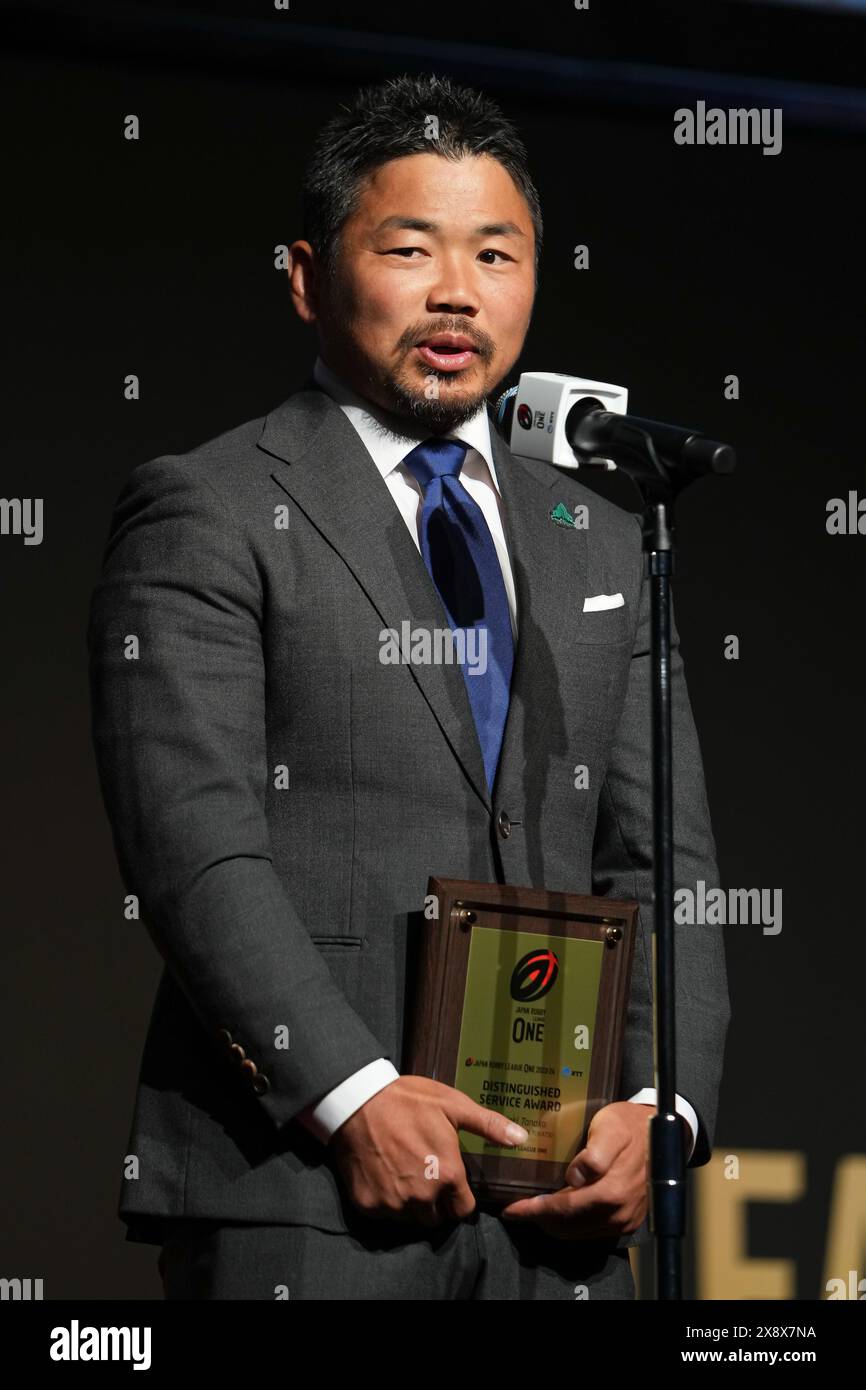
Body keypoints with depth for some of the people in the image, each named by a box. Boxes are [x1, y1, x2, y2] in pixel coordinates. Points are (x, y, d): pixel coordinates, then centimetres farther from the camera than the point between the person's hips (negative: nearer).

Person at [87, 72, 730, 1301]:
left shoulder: (603, 549, 18)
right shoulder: (206, 514, 1)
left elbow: (662, 863, 14)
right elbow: (191, 843, -9)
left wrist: (660, 1106, -3)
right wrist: (353, 1097, -17)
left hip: (554, 1198, 5)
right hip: (298, 1185, -5)